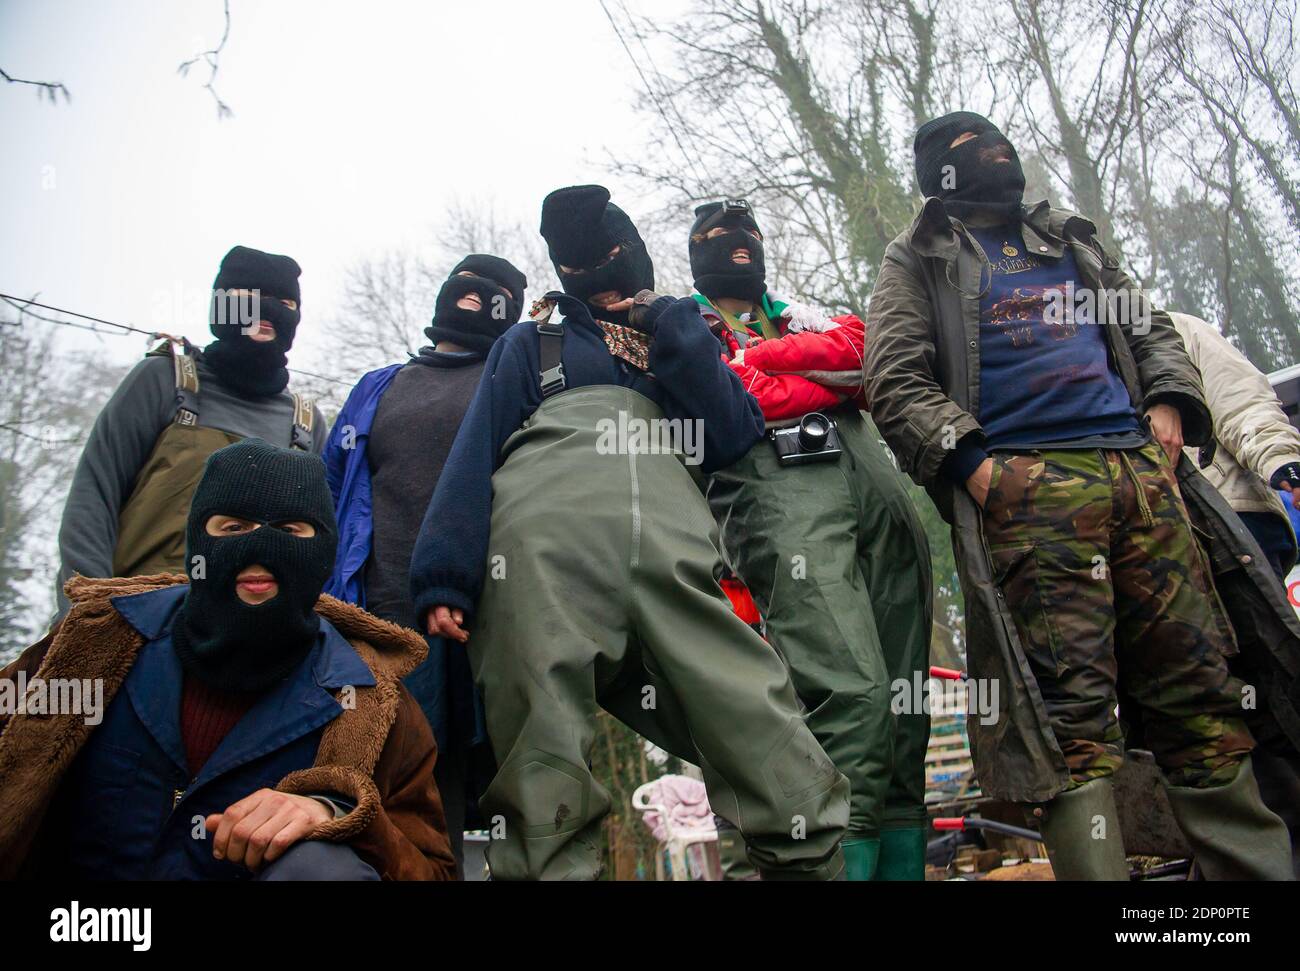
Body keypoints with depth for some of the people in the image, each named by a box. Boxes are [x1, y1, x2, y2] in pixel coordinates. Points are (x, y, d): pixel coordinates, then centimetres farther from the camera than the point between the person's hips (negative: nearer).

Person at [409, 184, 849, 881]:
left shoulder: (687, 340, 32)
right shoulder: (533, 341, 28)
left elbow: (734, 437, 13)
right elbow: (476, 453, 14)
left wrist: (674, 331, 10)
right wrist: (444, 578, -1)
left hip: (675, 560, 1)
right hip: (546, 555, -1)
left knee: (766, 744, -10)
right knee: (544, 776, -9)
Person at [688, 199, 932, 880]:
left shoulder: (798, 316, 32)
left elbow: (855, 346, 9)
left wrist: (761, 355, 1)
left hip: (875, 485, 6)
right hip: (778, 488, -6)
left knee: (901, 690, 2)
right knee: (852, 691, -23)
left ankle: (902, 859, 7)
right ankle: (842, 856, -19)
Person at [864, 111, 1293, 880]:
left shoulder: (1072, 241, 31)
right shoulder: (922, 261, 15)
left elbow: (1150, 324, 30)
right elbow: (897, 385, 2)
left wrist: (1170, 403, 9)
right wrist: (971, 461, -13)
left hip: (1141, 469, 5)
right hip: (1026, 489, -5)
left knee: (1201, 693, 3)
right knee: (1071, 711, -12)